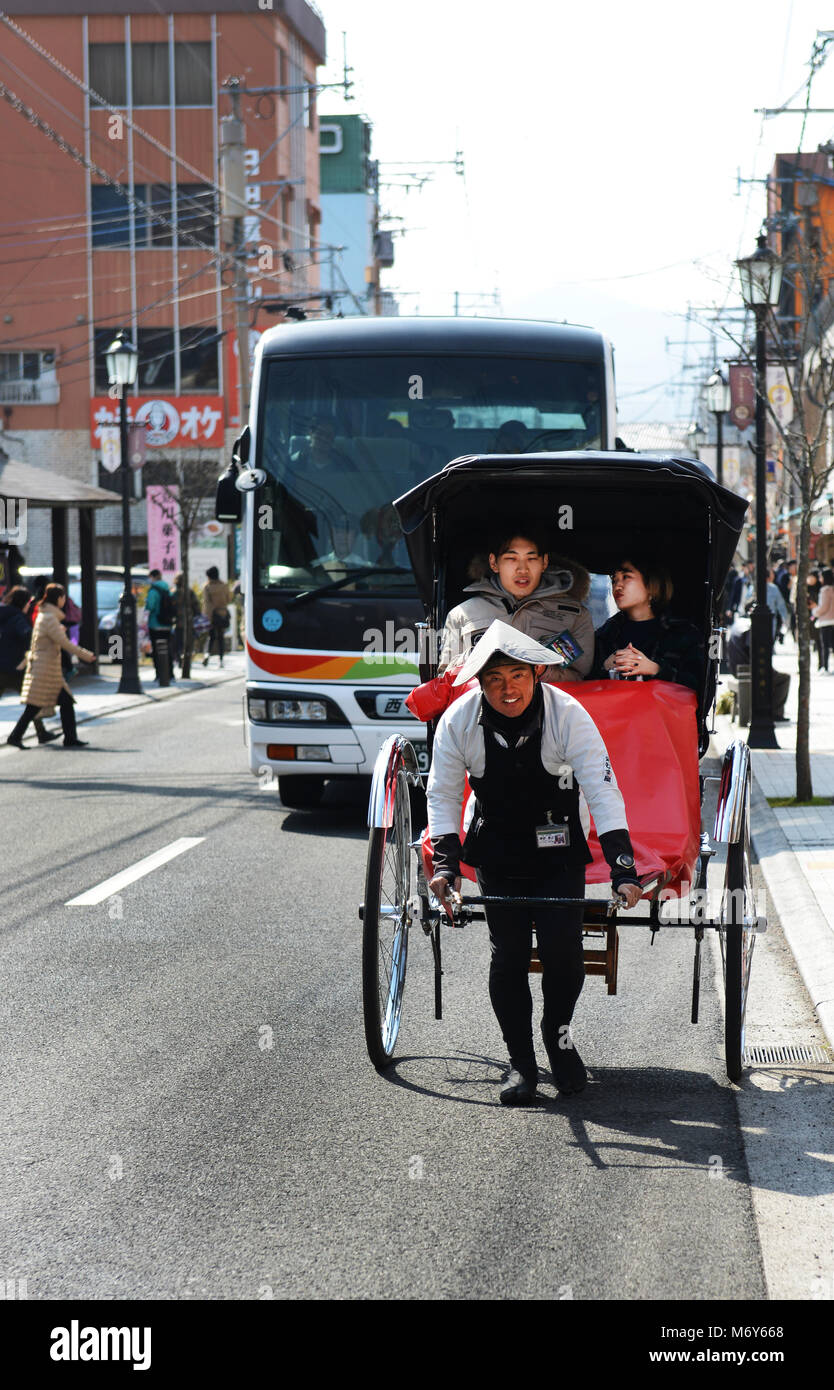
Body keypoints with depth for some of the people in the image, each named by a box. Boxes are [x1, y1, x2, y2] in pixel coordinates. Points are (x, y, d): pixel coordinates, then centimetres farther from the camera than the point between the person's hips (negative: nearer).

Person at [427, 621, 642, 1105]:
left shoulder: (568, 714, -20)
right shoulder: (459, 720, -14)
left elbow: (603, 792, -21)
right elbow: (443, 794, -5)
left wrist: (623, 870, -29)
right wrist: (445, 862, -17)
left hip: (559, 850, -1)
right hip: (497, 851, 1)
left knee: (563, 952, -9)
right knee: (508, 954, -4)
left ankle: (558, 1034, 19)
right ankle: (521, 1061, 10)